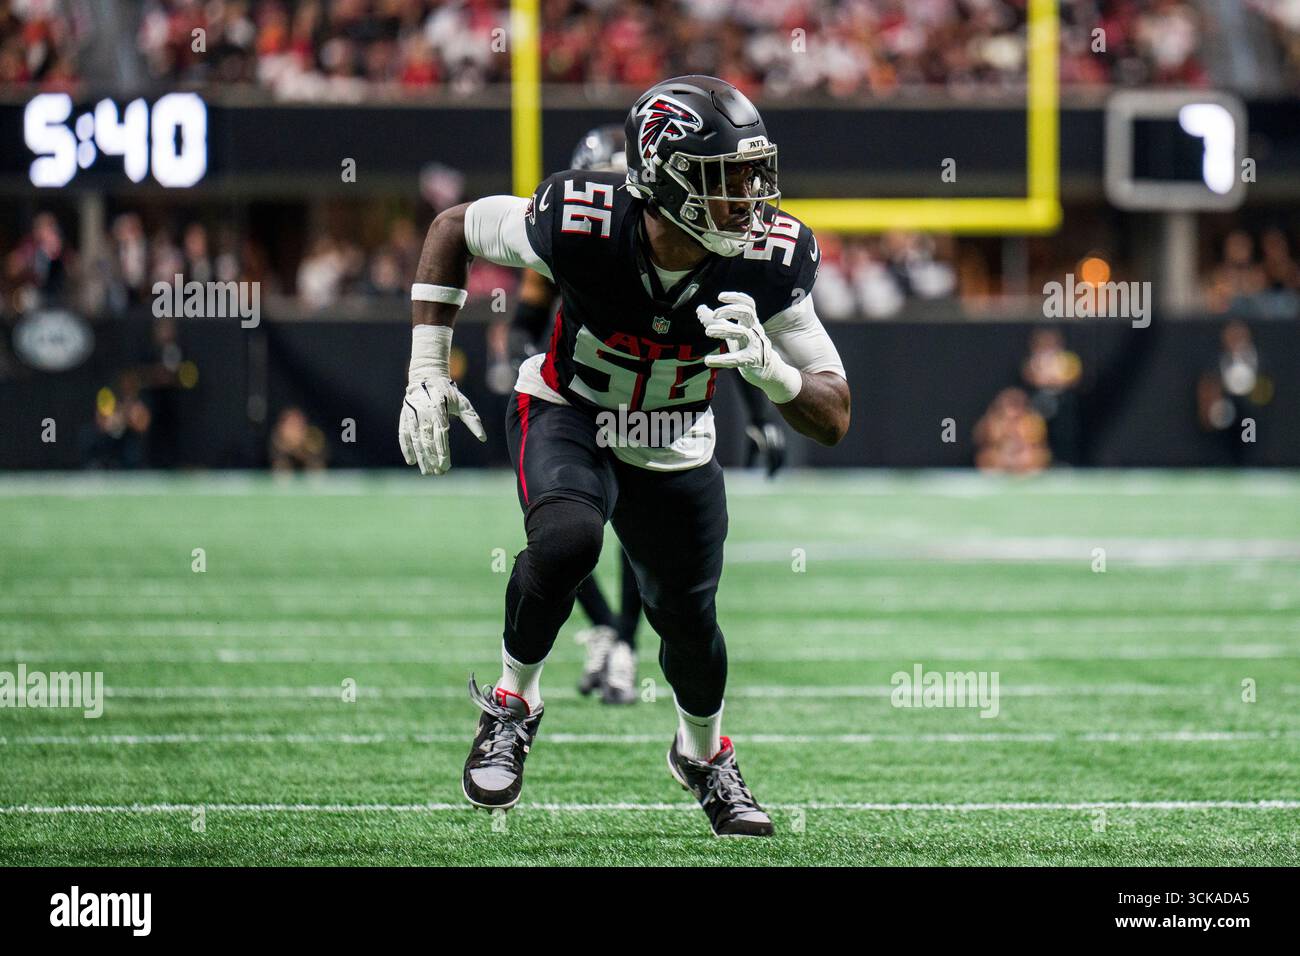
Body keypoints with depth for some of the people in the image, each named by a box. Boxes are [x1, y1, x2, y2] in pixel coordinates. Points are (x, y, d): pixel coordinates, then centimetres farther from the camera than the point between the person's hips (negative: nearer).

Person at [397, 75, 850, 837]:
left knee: (689, 621, 12)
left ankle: (704, 753, 47)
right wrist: (427, 372, -15)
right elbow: (454, 227, -11)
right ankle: (513, 702, -5)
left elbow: (834, 422, -22)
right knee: (567, 538, -33)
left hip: (676, 451, 3)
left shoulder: (769, 263, -26)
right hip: (567, 416, -3)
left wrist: (769, 368, -44)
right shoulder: (582, 224, -32)